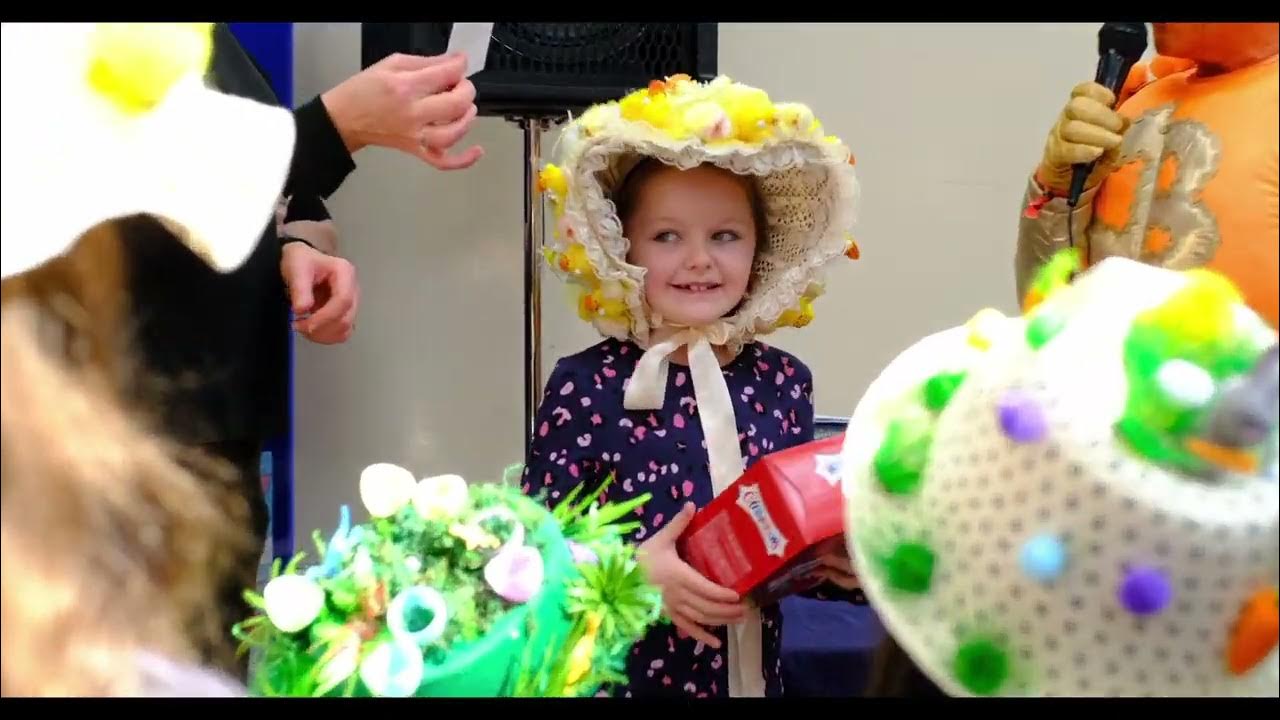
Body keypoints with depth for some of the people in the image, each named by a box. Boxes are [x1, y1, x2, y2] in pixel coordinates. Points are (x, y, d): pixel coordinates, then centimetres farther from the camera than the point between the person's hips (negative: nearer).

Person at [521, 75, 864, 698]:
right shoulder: (585, 386, -14)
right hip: (622, 673, -4)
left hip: (755, 671, 4)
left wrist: (835, 562, -9)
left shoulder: (784, 381, -2)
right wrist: (632, 574, -24)